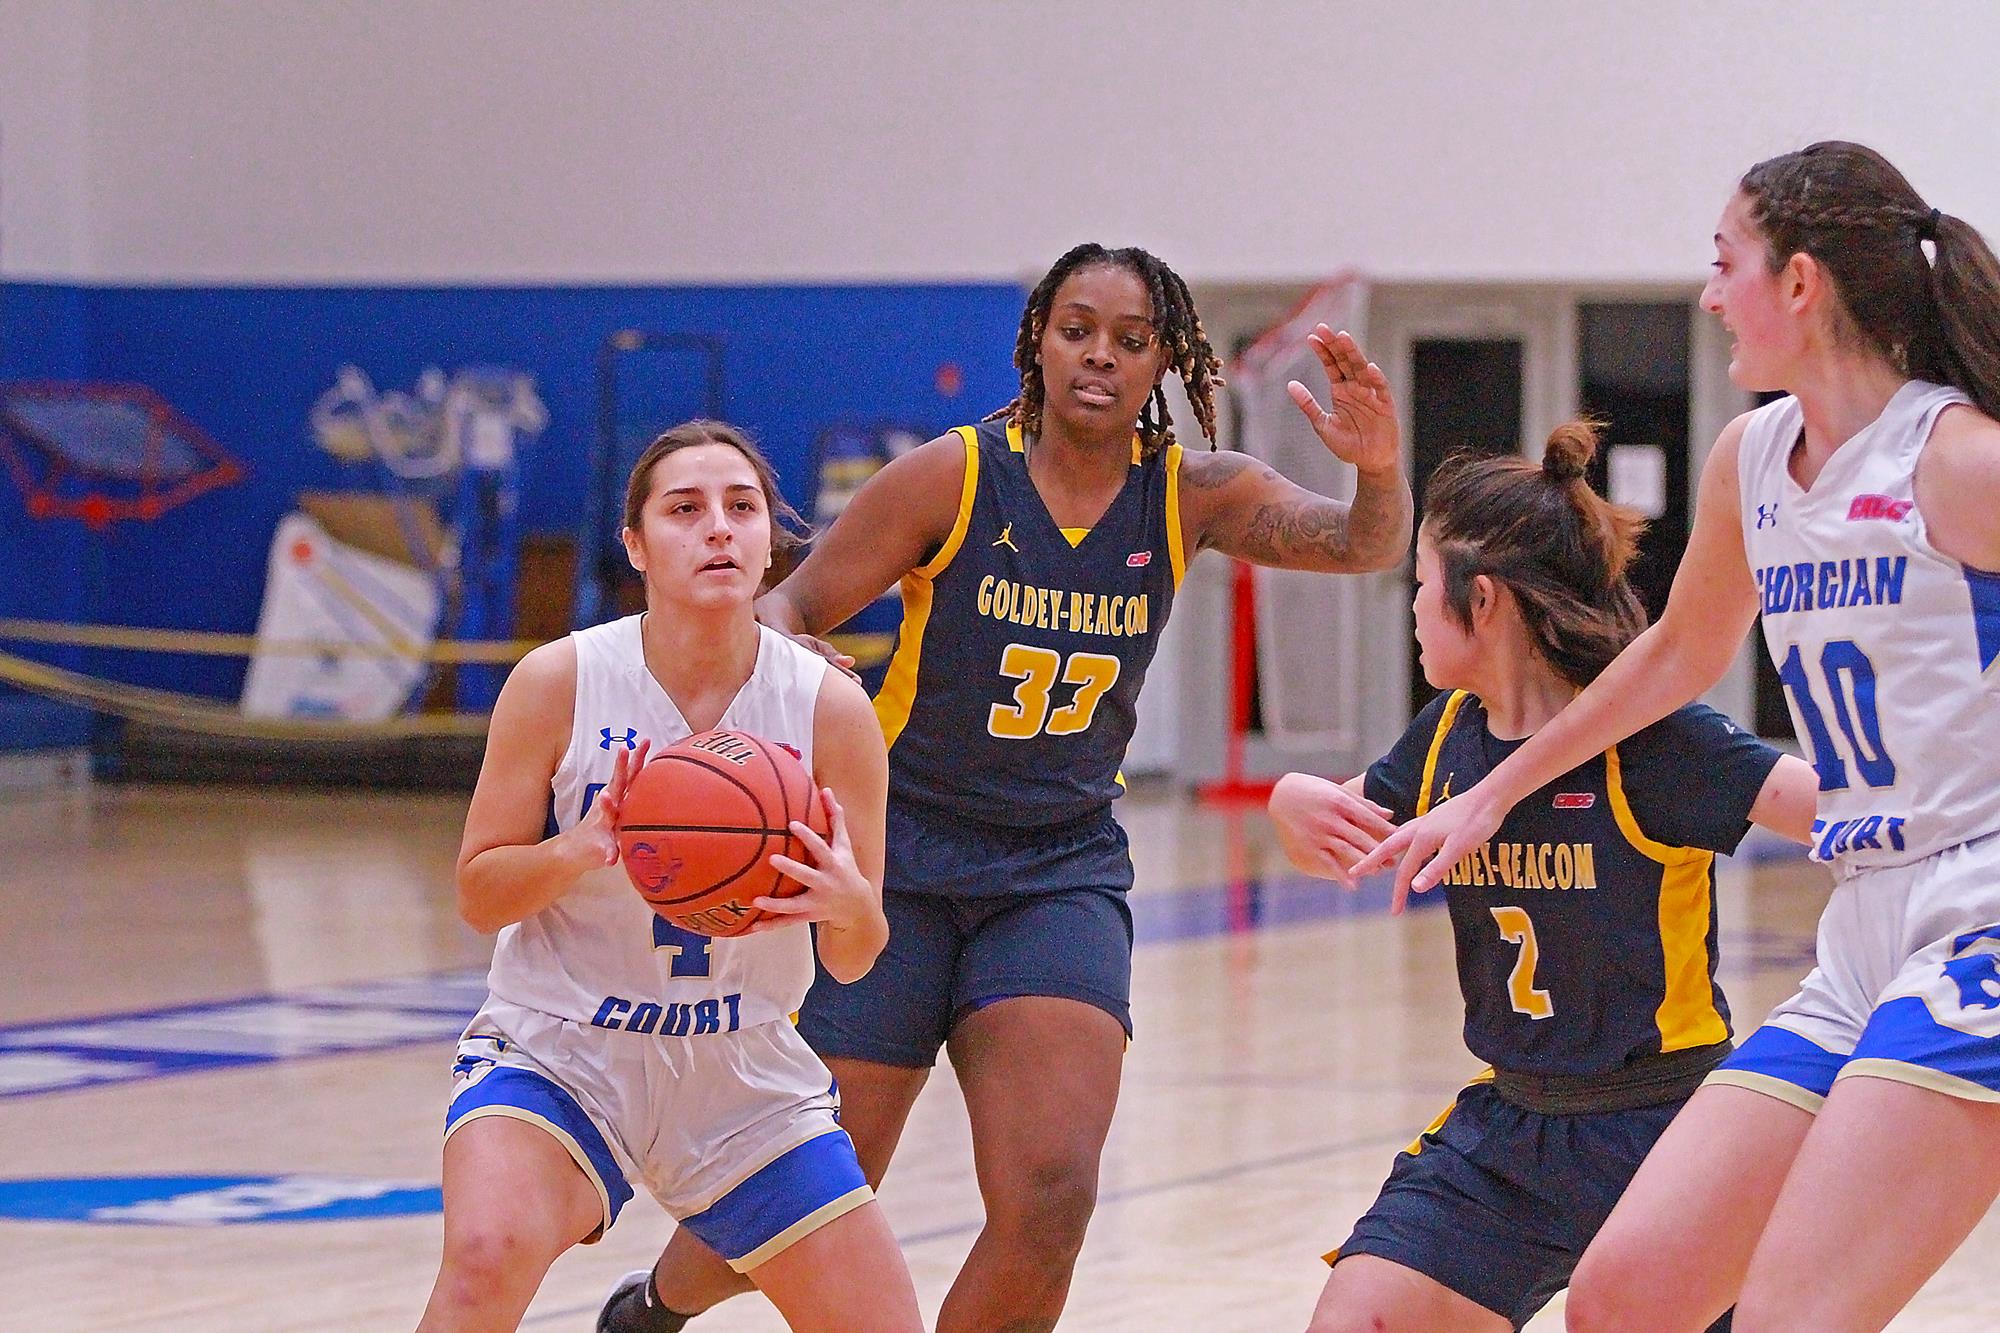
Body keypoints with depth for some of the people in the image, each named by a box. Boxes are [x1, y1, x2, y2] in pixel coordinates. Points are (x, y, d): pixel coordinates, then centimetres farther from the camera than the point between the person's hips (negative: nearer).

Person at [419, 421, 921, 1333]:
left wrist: (847, 902, -25)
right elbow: (478, 897, -6)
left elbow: (854, 961, -2)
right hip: (557, 1055, -2)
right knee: (488, 1254, -30)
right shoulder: (561, 682, -11)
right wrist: (581, 850, -26)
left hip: (744, 1081, 3)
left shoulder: (830, 709, -8)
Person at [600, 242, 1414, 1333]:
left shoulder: (1192, 496, -3)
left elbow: (1363, 544, -15)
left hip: (1060, 874, 2)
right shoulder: (956, 475, -10)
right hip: (898, 858, -2)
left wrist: (1379, 468, -38)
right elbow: (794, 608, -5)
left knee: (1051, 1199, -17)